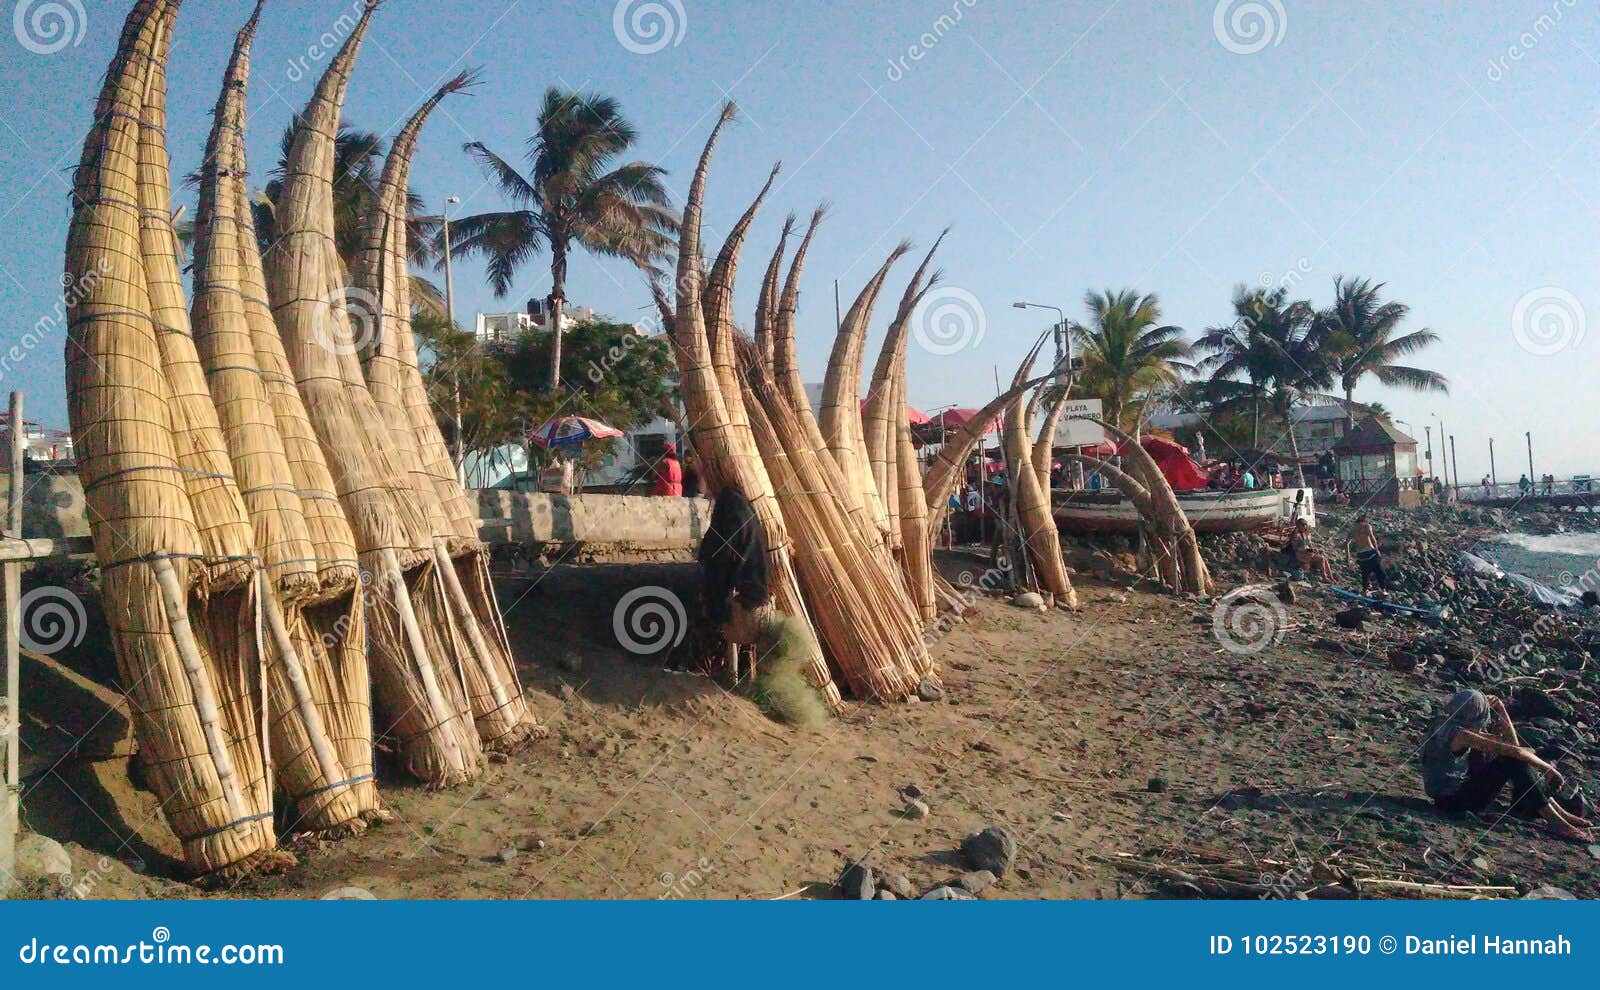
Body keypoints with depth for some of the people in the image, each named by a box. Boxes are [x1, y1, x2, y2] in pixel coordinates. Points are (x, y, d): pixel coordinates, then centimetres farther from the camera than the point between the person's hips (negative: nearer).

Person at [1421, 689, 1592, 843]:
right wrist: (1547, 768, -10)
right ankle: (1554, 821, -9)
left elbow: (1512, 743, 12)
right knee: (1513, 760, -14)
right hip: (1453, 803, -10)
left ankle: (1558, 810, 11)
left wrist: (1501, 709, 4)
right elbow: (1513, 750, -21)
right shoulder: (1459, 734, -22)